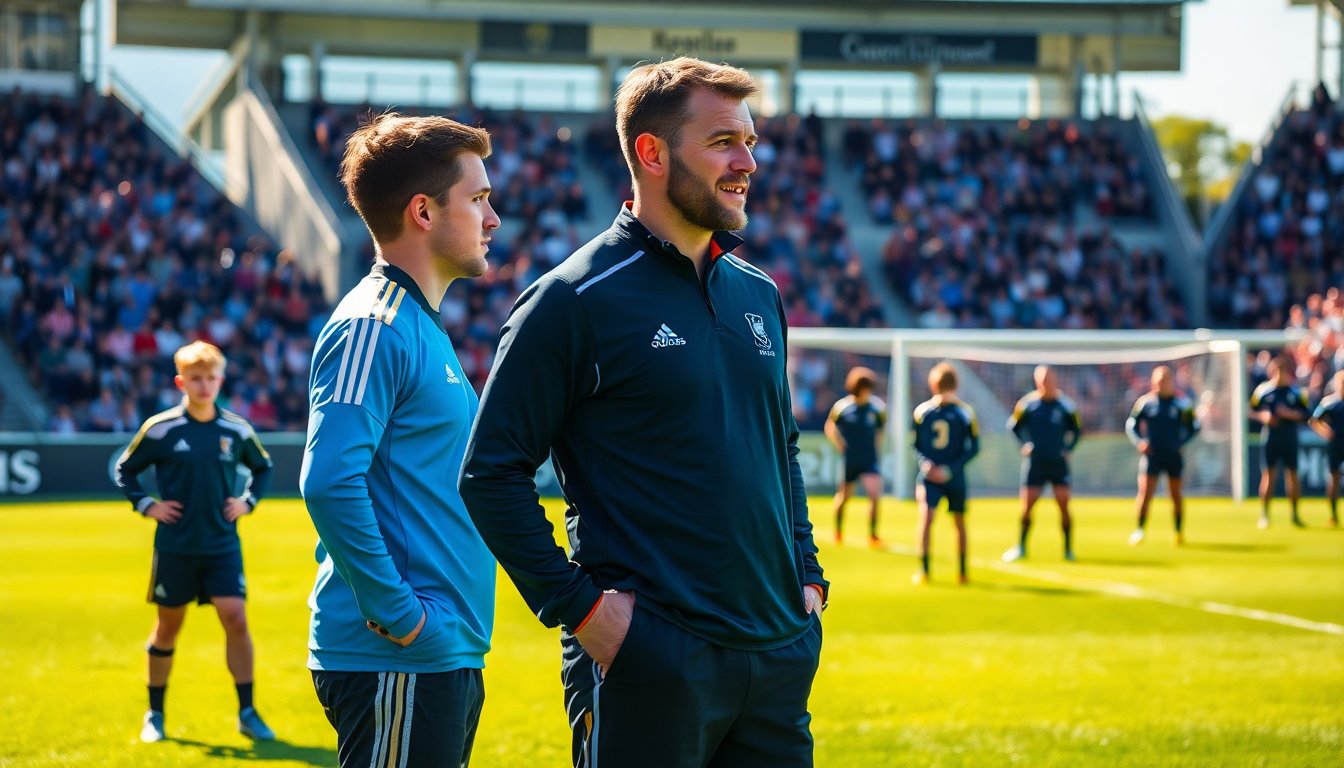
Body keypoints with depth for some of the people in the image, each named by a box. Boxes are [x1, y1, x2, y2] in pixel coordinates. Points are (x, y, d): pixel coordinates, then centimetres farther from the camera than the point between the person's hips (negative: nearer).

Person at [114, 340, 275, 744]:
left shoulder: (237, 430, 1)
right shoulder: (160, 429, -5)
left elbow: (263, 467, 19)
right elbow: (124, 470, 6)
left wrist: (248, 501, 5)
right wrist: (147, 505, -5)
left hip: (223, 546, 1)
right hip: (175, 547, -1)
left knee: (236, 619, -9)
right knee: (168, 625, 7)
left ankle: (247, 712, -1)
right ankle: (155, 714, 20)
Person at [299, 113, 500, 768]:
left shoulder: (420, 326, 17)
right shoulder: (374, 327, -13)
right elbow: (330, 482, -23)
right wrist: (401, 615, -20)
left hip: (445, 658, 10)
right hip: (399, 664, -10)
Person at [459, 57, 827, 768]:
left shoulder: (759, 294, 14)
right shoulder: (575, 298, -8)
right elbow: (491, 473, -10)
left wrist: (806, 577, 13)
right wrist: (577, 605, -14)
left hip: (778, 654, 7)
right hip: (648, 659, -6)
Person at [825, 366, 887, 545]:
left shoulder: (878, 408, -6)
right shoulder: (842, 407, -9)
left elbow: (881, 429, 12)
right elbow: (830, 427, 8)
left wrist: (877, 446, 6)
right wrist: (839, 445, -1)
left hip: (870, 460, 0)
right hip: (849, 460, 0)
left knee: (875, 495, -15)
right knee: (844, 496, 12)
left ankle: (873, 535, -6)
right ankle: (838, 532, 34)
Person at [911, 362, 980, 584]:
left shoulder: (964, 412, -3)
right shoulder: (922, 411, 2)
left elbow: (973, 448, -3)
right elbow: (916, 444, 9)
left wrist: (949, 469, -13)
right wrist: (924, 463, -12)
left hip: (954, 476, 0)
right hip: (929, 475, 0)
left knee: (959, 521, 10)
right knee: (926, 515, -18)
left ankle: (962, 570, 24)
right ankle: (923, 570, -15)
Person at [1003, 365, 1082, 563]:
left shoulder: (1066, 405, -2)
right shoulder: (1027, 404, -3)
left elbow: (1077, 430, 12)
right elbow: (1014, 425, 11)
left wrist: (1068, 449, 1)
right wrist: (1025, 444, 1)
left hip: (1058, 463, 0)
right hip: (1034, 463, 0)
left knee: (1063, 505, -5)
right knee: (1027, 505, -2)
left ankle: (1068, 549, 5)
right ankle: (1021, 547, 12)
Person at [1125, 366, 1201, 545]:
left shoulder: (1181, 403, -1)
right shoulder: (1145, 401, 1)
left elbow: (1194, 426, 7)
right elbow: (1131, 424, 8)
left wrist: (1181, 442, -5)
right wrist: (1139, 442, -6)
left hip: (1173, 454, 0)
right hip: (1152, 454, 0)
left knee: (1176, 494, 9)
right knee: (1145, 492, -11)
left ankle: (1179, 531, 22)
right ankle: (1139, 529, -5)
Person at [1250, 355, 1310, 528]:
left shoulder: (1296, 392, 2)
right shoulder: (1263, 390, 1)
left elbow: (1306, 414, 0)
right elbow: (1251, 411, 5)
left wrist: (1290, 414, -15)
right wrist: (1263, 416, -13)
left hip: (1290, 438, 1)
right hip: (1269, 437, -1)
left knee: (1292, 475, 3)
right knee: (1268, 475, -2)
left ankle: (1295, 514, 13)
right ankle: (1264, 515, 4)